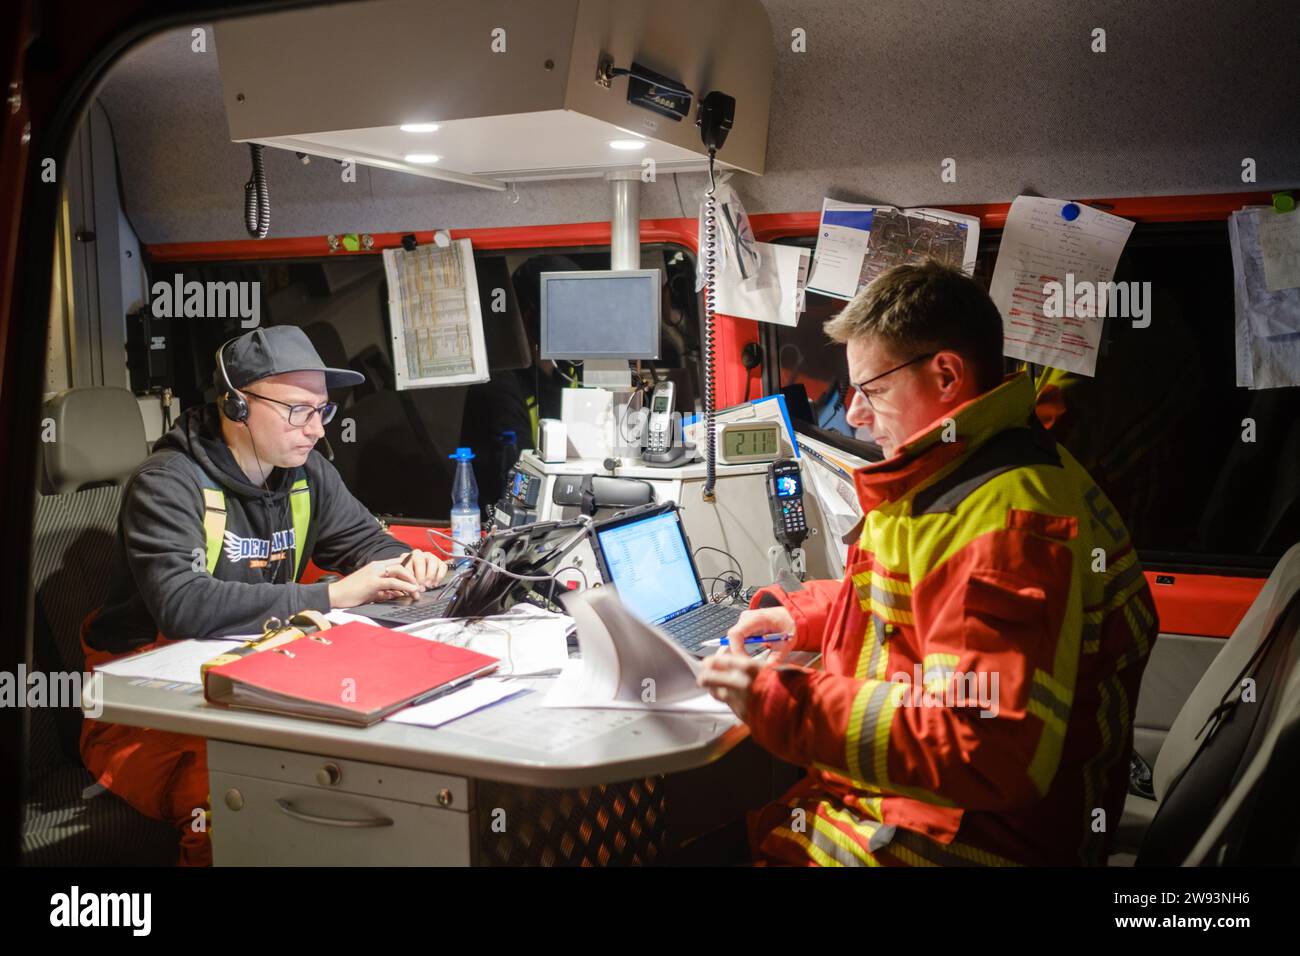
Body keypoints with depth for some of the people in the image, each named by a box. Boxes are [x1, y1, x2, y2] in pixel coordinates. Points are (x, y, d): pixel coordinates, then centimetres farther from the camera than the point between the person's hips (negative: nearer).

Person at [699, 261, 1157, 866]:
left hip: (958, 837, -10)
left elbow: (991, 753, -32)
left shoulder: (1005, 521, -25)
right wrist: (799, 615, 12)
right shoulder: (952, 479, 10)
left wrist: (783, 703, -31)